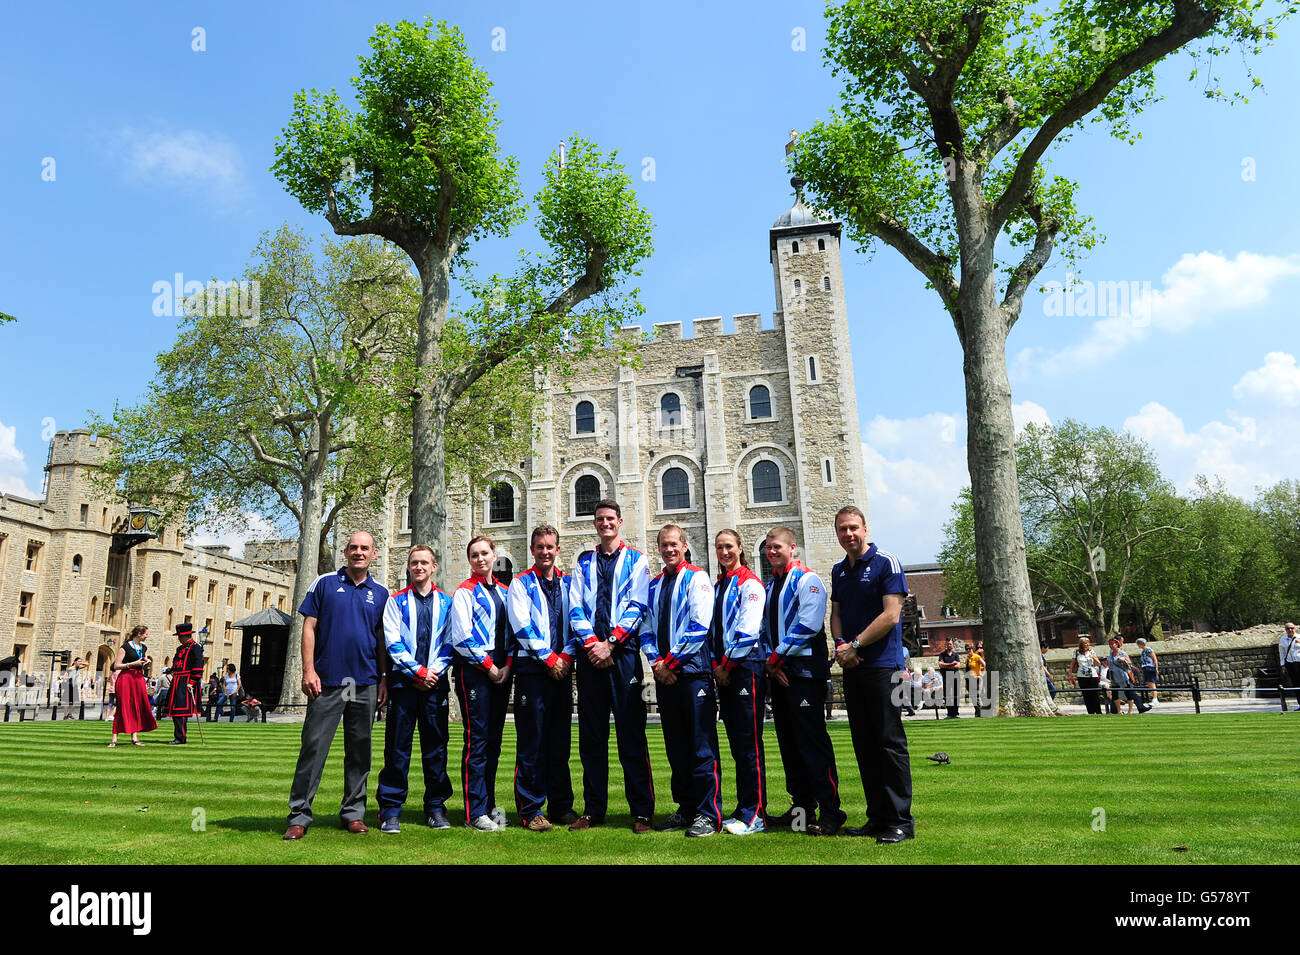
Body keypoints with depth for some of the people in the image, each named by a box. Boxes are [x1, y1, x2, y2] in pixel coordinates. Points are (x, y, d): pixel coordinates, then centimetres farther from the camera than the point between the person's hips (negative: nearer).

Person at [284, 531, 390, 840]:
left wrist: (384, 678, 6)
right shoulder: (325, 583, 4)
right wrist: (308, 670, -7)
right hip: (326, 680, -2)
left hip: (366, 683, 3)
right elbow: (309, 628, 1)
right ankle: (299, 815, 8)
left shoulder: (380, 593, 10)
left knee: (360, 749, 8)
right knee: (313, 747, -2)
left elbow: (382, 640, 12)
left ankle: (353, 812, 19)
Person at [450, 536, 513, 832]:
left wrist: (507, 665, 1)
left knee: (494, 739, 10)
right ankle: (475, 812, -1)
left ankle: (489, 804, 19)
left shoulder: (504, 591, 16)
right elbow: (462, 637, -9)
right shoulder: (465, 592, -2)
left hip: (502, 672, 6)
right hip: (474, 671, -6)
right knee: (477, 739, -6)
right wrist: (489, 666, -9)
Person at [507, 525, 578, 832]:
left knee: (561, 741, 9)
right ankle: (531, 810, 6)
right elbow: (522, 626, -6)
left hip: (563, 669, 4)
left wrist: (567, 656, -6)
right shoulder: (521, 584, 4)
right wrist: (549, 658, -11)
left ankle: (561, 806, 18)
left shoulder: (568, 584, 15)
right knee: (532, 741, -2)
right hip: (532, 670, -4)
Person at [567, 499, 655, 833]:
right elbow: (575, 609, 7)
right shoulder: (584, 564, 16)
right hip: (590, 655, 3)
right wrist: (592, 644, -8)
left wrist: (610, 643, -12)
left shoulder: (636, 561, 7)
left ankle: (641, 812, 5)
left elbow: (637, 607, -3)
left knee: (631, 733, -2)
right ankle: (593, 810, 17)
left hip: (623, 652, -3)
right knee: (591, 735, 7)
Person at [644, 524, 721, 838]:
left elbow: (699, 625, -12)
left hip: (693, 670, -6)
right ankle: (686, 809, 20)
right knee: (675, 745, 10)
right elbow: (647, 629, 14)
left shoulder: (697, 578, -2)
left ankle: (708, 814, 2)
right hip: (664, 674, 6)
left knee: (702, 744, -5)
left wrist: (671, 661, -12)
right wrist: (656, 662, -2)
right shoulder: (654, 586, 17)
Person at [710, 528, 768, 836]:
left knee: (749, 742, -6)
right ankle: (744, 809, 17)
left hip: (746, 666, -7)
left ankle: (755, 814, -1)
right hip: (723, 671, 8)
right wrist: (716, 665, 4)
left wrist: (727, 664, -10)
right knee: (736, 742, 10)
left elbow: (748, 629, -13)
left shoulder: (749, 583, -5)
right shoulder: (717, 586, 18)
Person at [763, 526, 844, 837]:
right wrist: (771, 662, 1)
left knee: (812, 740, -8)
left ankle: (830, 812, -1)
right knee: (788, 741, 11)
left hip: (804, 671, -8)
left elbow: (808, 625, -16)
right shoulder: (770, 585, 18)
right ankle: (801, 805, 21)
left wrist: (777, 657, -13)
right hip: (778, 674, 8)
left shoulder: (808, 580, -6)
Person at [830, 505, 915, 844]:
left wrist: (855, 645, -13)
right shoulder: (839, 571, 15)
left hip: (882, 665, -7)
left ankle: (900, 821, 5)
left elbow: (890, 615, -13)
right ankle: (877, 817, 19)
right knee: (864, 745, 10)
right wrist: (840, 645, -2)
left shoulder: (886, 562, -6)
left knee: (890, 741, -3)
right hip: (852, 666, 7)